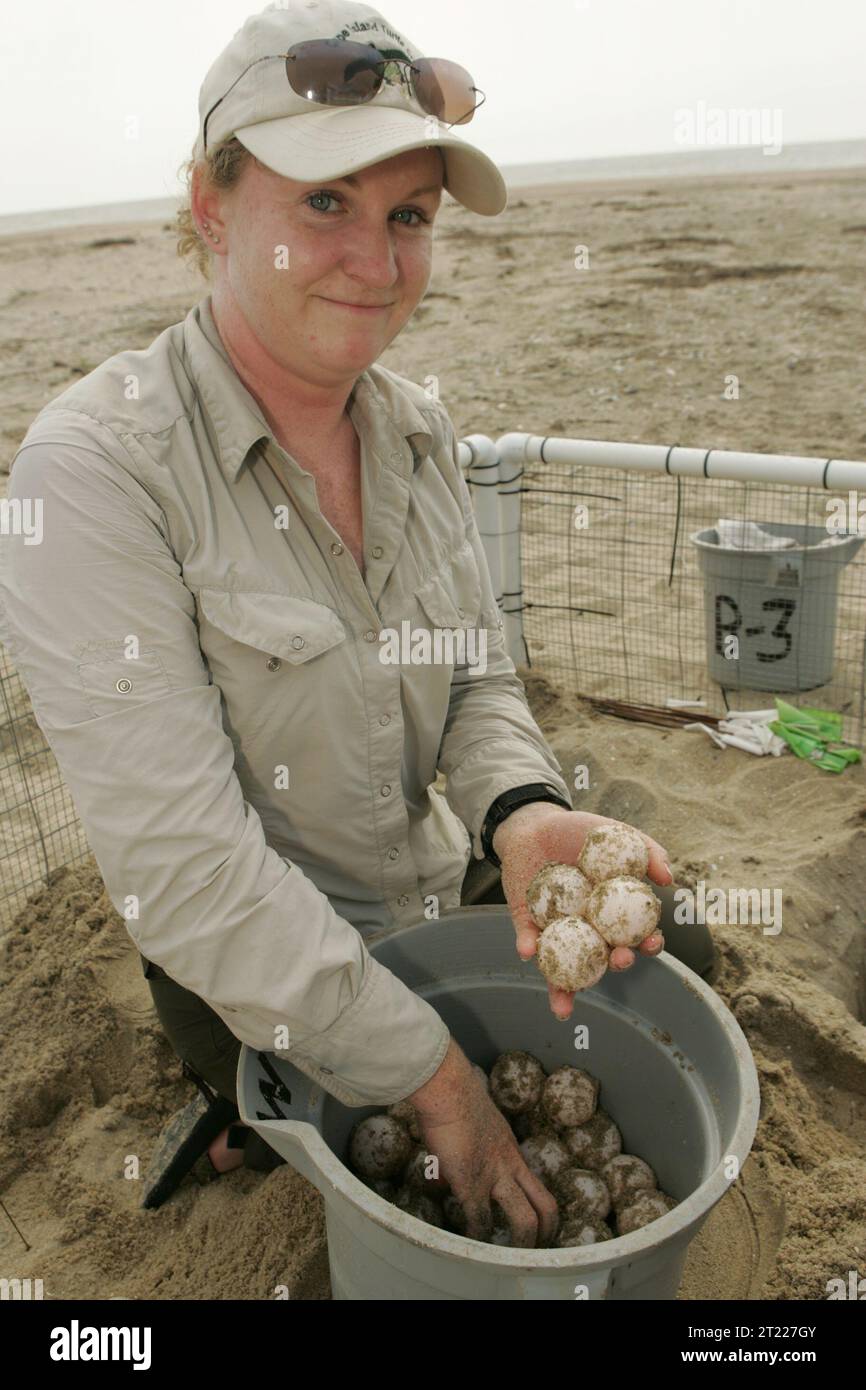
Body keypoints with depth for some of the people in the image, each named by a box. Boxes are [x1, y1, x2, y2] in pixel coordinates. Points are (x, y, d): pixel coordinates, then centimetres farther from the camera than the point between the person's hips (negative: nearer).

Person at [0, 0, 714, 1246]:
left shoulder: (417, 429, -7)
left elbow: (478, 678, -2)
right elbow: (182, 862, -30)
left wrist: (525, 815, -26)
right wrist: (437, 1080, -24)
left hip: (439, 908, 6)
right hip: (249, 985, -5)